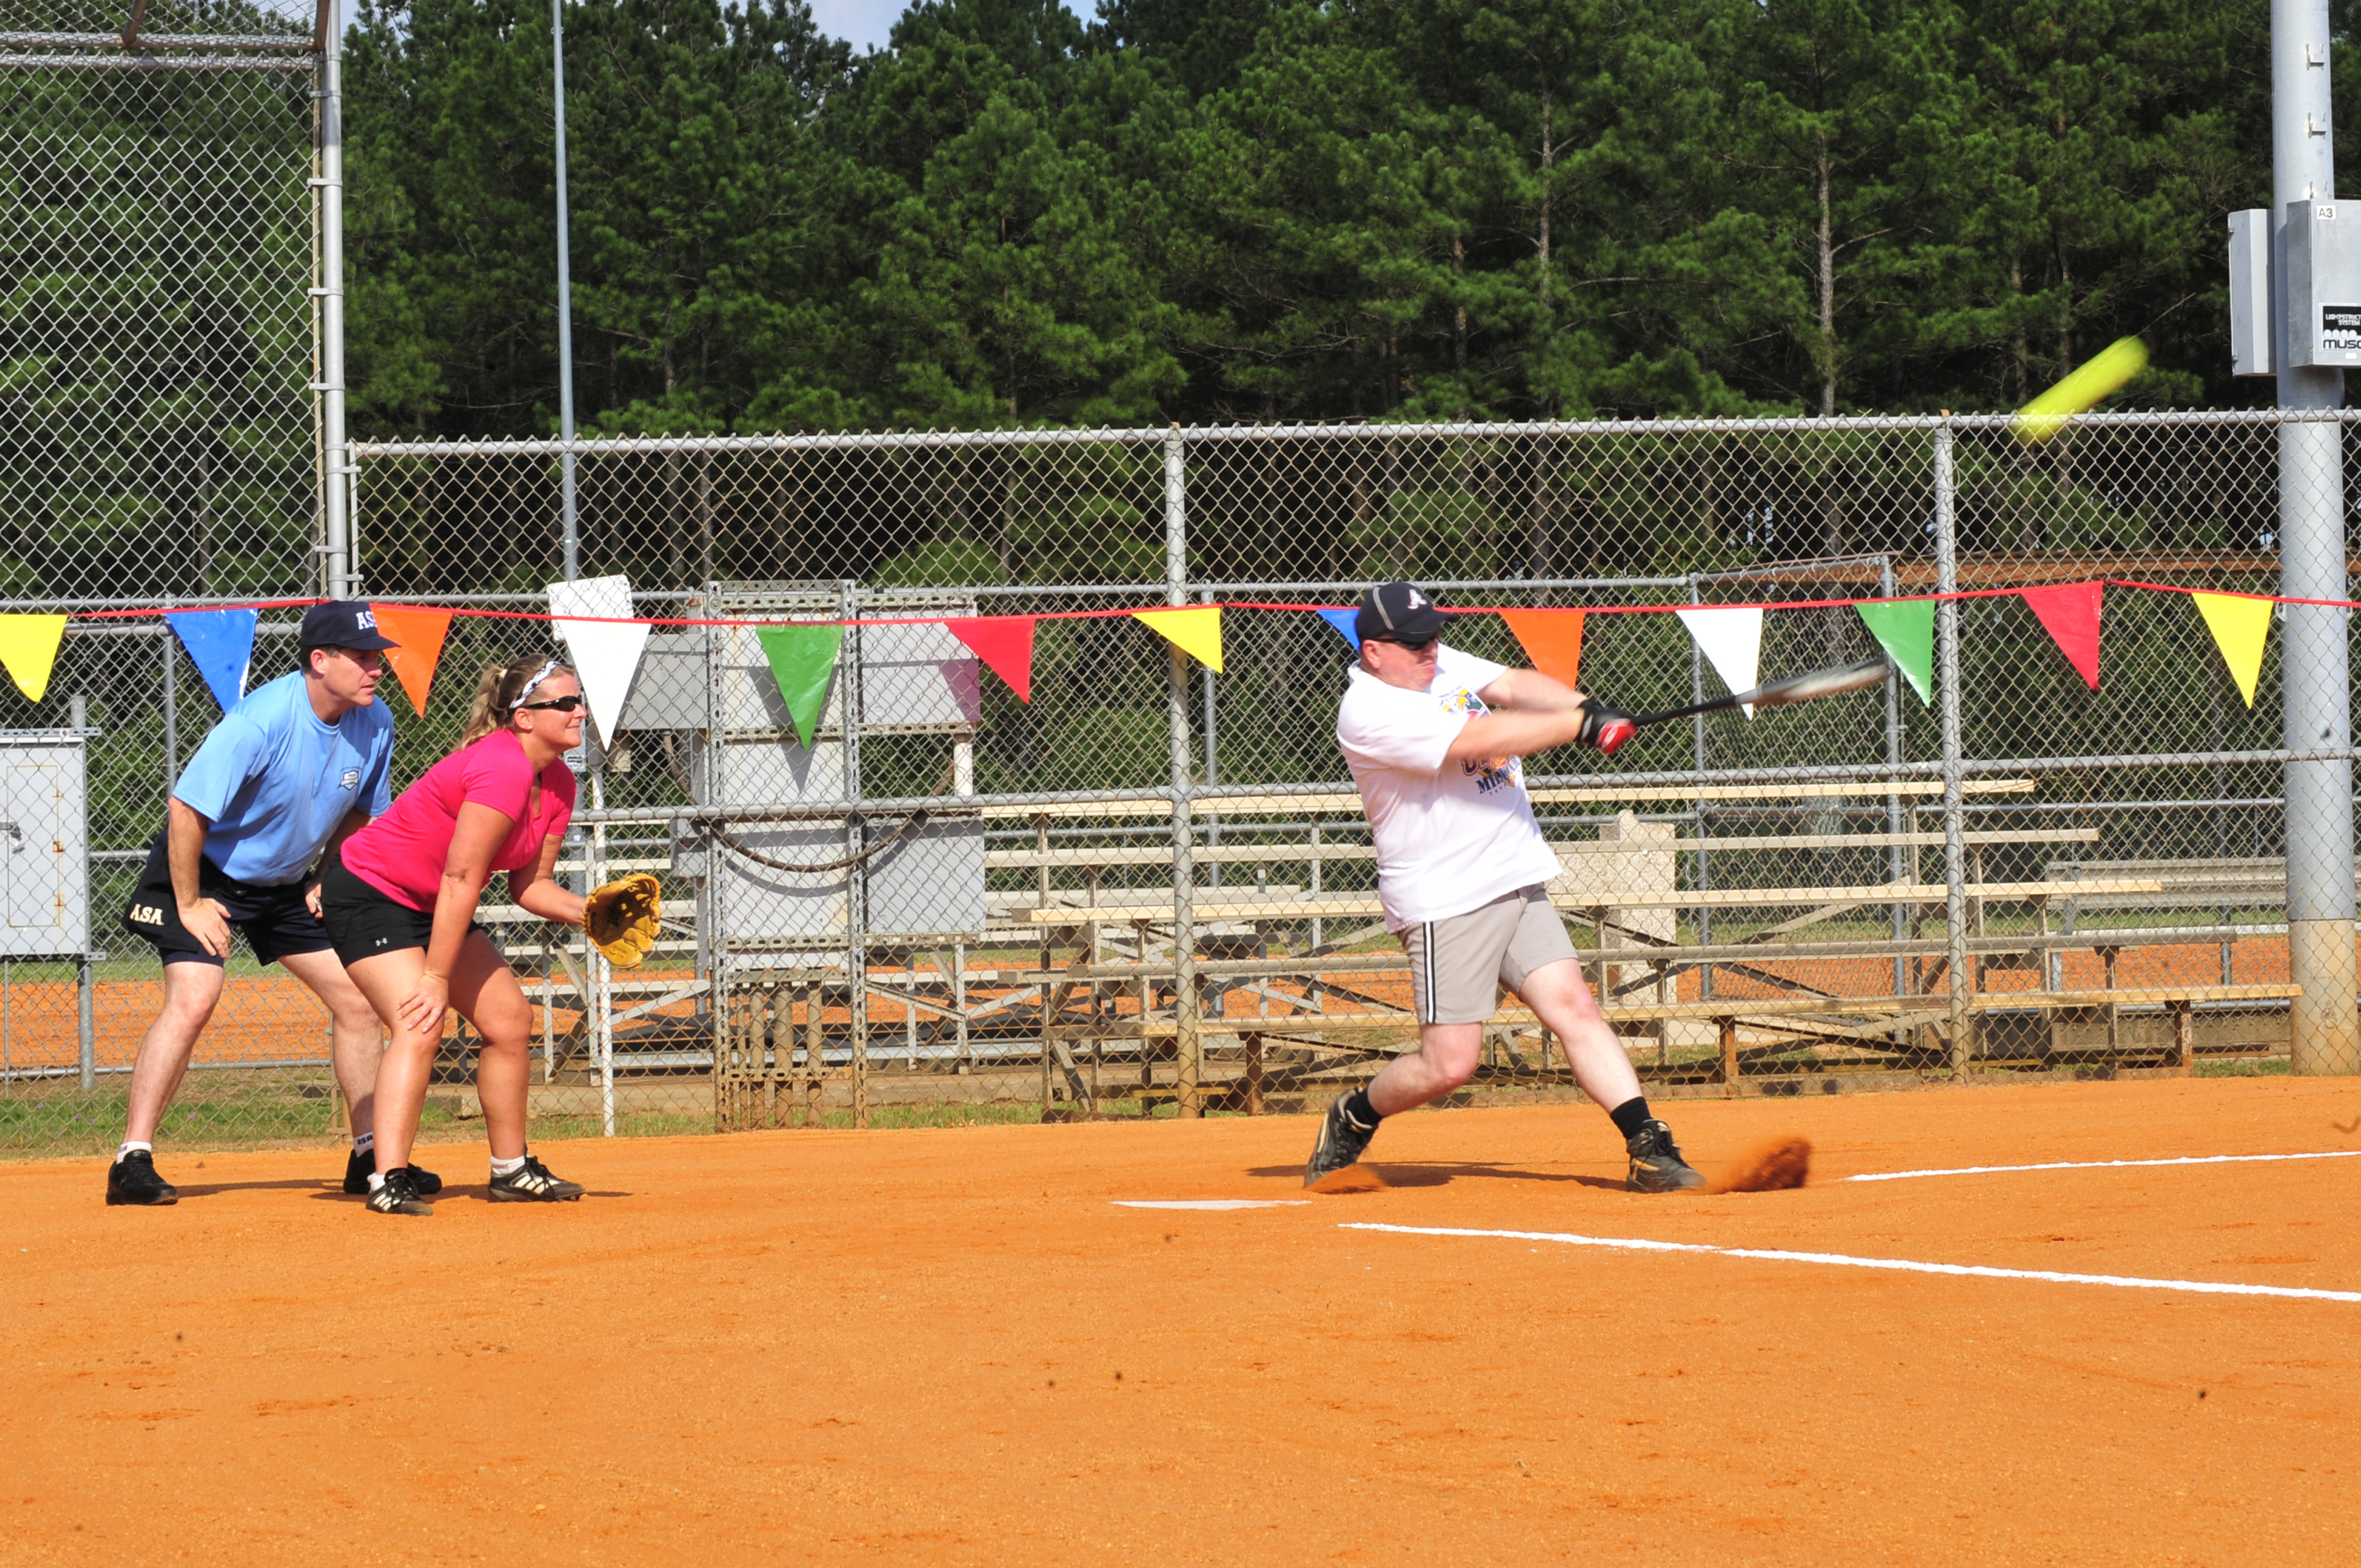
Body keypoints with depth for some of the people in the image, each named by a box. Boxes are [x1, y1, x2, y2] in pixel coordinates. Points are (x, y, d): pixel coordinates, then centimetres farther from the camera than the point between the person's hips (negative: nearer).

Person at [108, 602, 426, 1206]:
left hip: (287, 883, 7)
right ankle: (133, 1162, -21)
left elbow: (358, 811, 11)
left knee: (357, 999, 5)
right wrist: (188, 905, -23)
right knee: (193, 1000, -23)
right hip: (208, 872, -7)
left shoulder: (375, 723, -8)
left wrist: (330, 880, 2)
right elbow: (186, 808, -27)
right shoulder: (263, 720, -30)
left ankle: (370, 1157, 16)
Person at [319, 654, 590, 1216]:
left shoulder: (558, 784, 1)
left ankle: (512, 1170, 20)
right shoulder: (503, 769, -29)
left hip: (434, 909, 10)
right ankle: (389, 1181, -30)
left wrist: (587, 912, -12)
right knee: (420, 1026, -25)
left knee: (510, 1019, 8)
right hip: (369, 891, -10)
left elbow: (530, 885, 6)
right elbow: (461, 879, -29)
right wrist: (437, 979, -28)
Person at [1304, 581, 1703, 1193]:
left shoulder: (1439, 664, 10)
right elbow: (1477, 740, -25)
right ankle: (1354, 1117, 19)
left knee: (1575, 1008, -3)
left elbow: (1512, 687, -1)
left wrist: (1586, 706, -20)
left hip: (1519, 887, 7)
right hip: (1444, 905, -7)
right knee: (1449, 1064, -7)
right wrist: (1580, 724, -25)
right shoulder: (1369, 712, -17)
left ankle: (1649, 1148, -7)